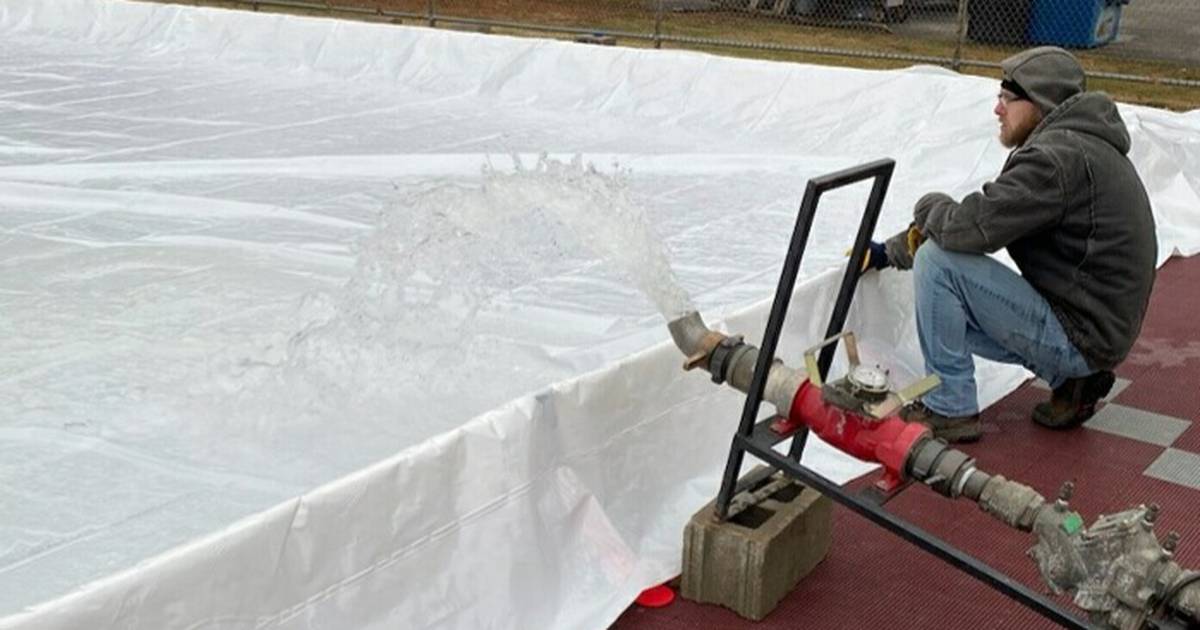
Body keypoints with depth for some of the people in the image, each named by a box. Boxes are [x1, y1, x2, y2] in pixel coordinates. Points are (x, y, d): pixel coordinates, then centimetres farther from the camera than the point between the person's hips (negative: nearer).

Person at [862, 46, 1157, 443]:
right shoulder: (1073, 145, 12)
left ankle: (949, 409, -6)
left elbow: (970, 227, -28)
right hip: (1098, 329, 10)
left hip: (1082, 334, -10)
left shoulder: (1057, 157, -21)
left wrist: (929, 206, -4)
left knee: (936, 261, -16)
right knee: (948, 309, 21)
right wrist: (889, 252, 14)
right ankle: (1069, 379, 13)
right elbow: (983, 224, 15)